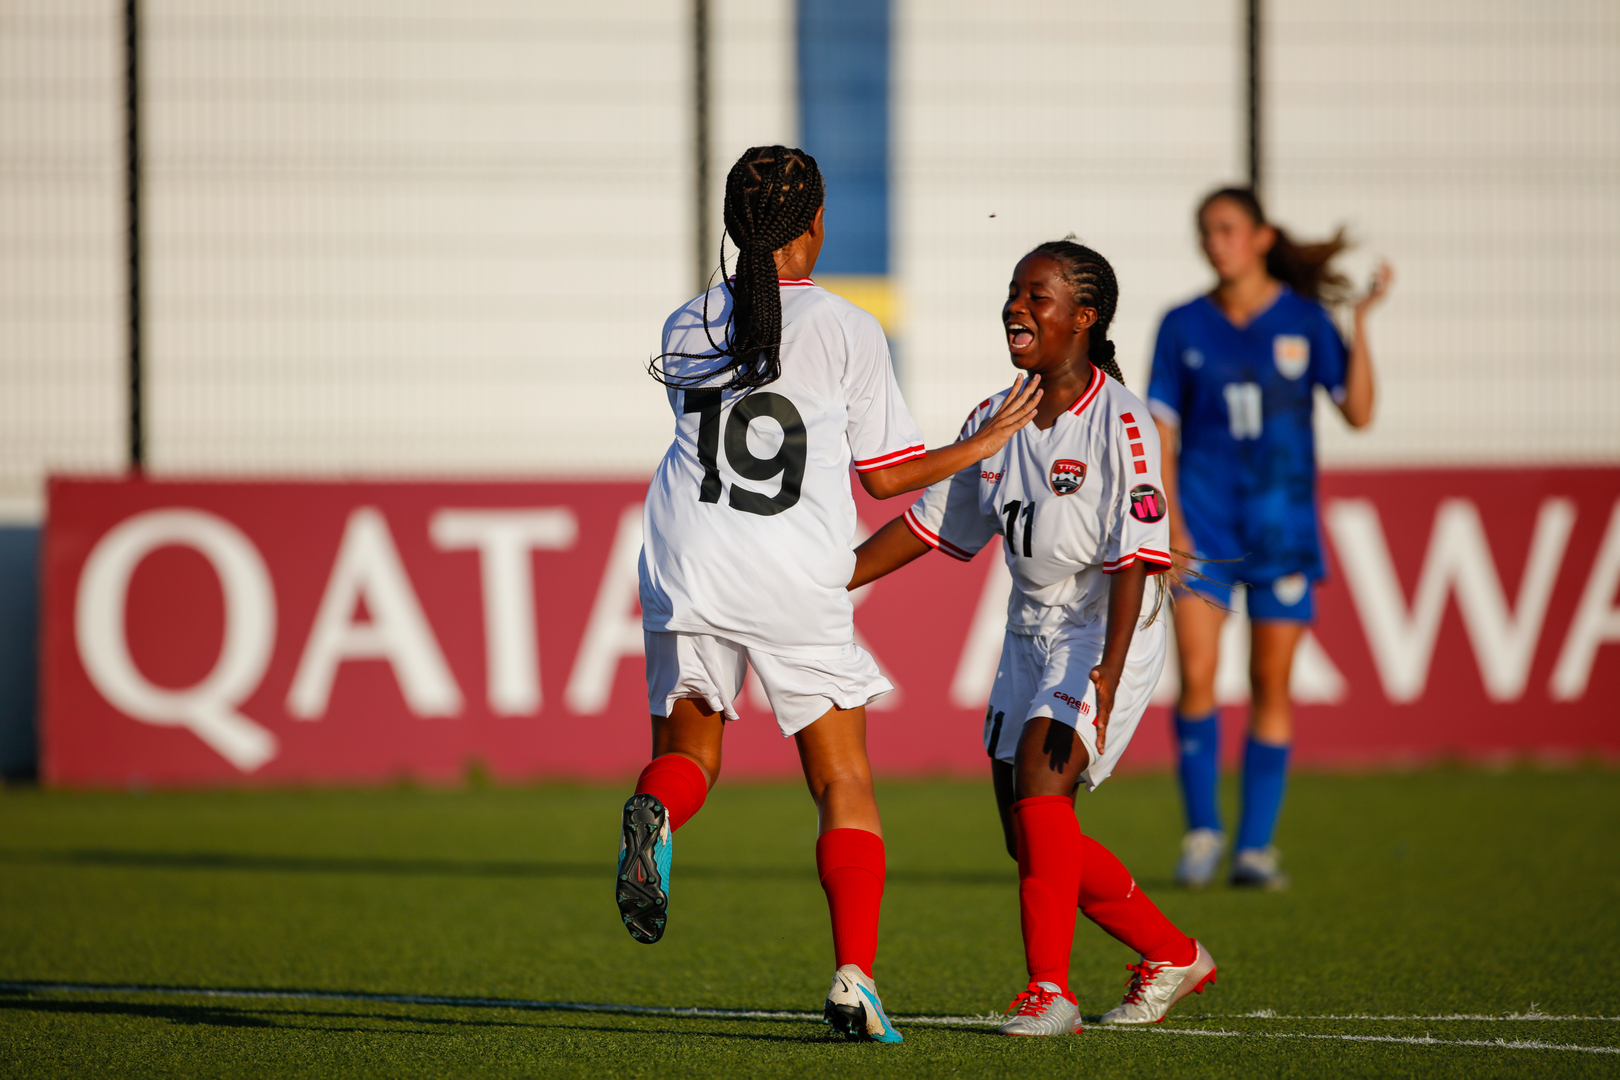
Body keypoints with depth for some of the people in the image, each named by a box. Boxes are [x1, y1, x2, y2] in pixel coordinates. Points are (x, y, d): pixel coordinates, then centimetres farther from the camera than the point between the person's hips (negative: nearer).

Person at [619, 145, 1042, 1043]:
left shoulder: (689, 328, 7)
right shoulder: (845, 329, -2)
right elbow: (885, 474, 2)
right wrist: (982, 444, 17)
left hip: (689, 567, 2)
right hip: (798, 584, -2)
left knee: (688, 750, 18)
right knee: (844, 784, 7)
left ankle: (656, 812, -19)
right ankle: (854, 976, -5)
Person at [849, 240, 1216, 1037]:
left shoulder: (1119, 421, -16)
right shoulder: (996, 422, 5)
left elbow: (1134, 556, -21)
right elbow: (929, 523, 14)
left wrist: (1110, 670, -31)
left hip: (1106, 633, -8)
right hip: (1031, 634, 8)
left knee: (1040, 772, -26)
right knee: (1031, 836, 7)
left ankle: (1050, 991, -23)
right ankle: (1172, 957, 26)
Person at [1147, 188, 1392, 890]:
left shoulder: (1304, 320, 2)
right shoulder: (1183, 327, 4)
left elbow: (1358, 412, -4)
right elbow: (1162, 430, 4)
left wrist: (1361, 323, -12)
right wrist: (1169, 518, -6)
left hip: (1283, 521, 0)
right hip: (1204, 521, 0)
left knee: (1272, 686, 1)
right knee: (1195, 676, -13)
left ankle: (1255, 847, 9)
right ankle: (1202, 832, 2)